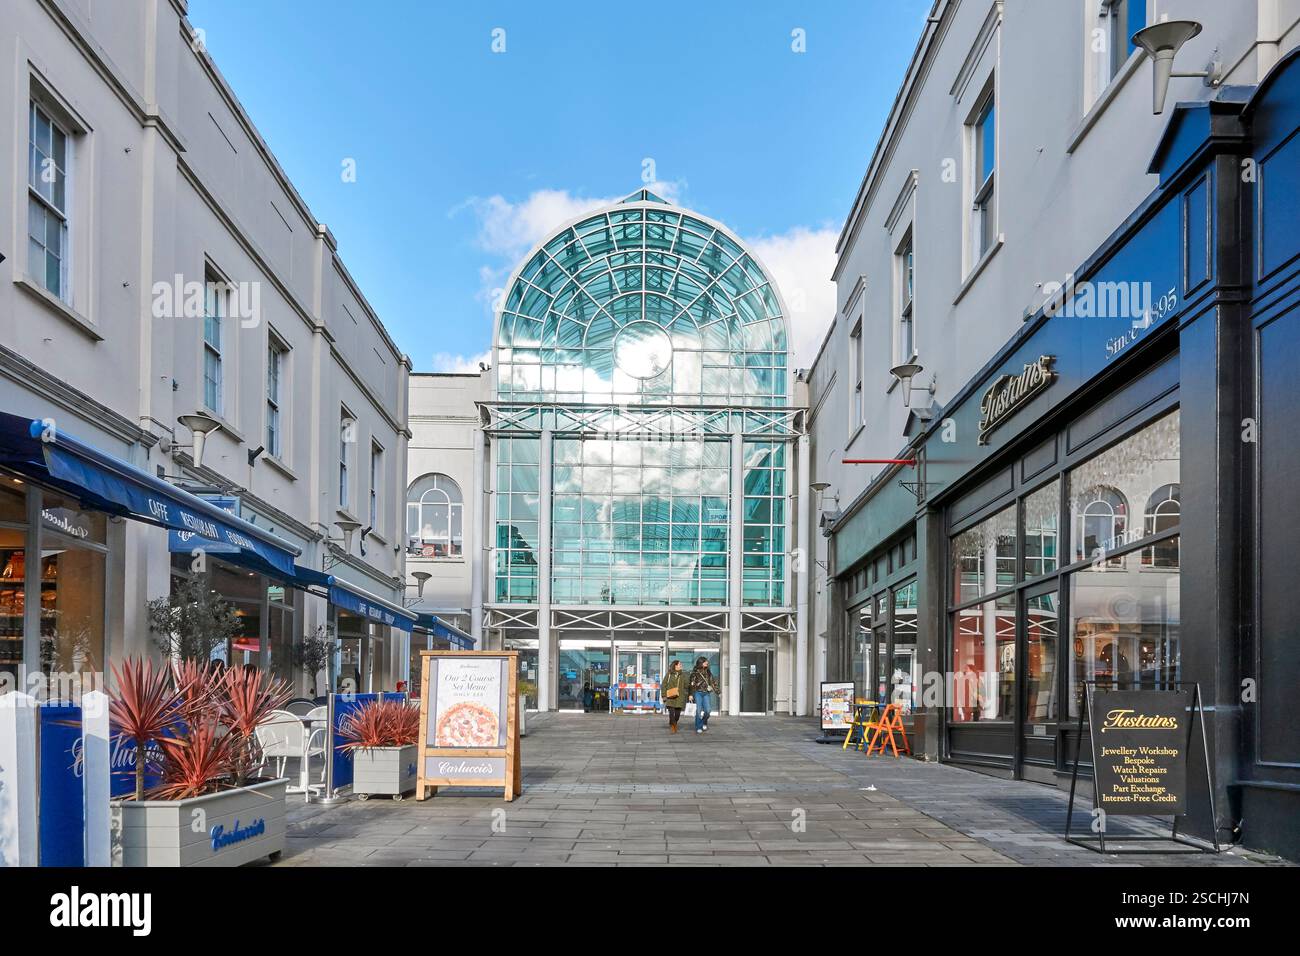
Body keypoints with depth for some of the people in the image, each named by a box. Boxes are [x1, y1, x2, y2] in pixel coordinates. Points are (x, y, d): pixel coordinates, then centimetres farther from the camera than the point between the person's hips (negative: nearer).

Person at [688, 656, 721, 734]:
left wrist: (718, 691, 15)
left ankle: (704, 722, 18)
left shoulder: (708, 672, 13)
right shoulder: (695, 672, -1)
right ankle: (699, 728, 0)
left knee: (707, 710, -9)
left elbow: (713, 682, 19)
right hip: (698, 693, -3)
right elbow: (692, 684, -3)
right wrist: (691, 694, -8)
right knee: (699, 710, -8)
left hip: (706, 693, 4)